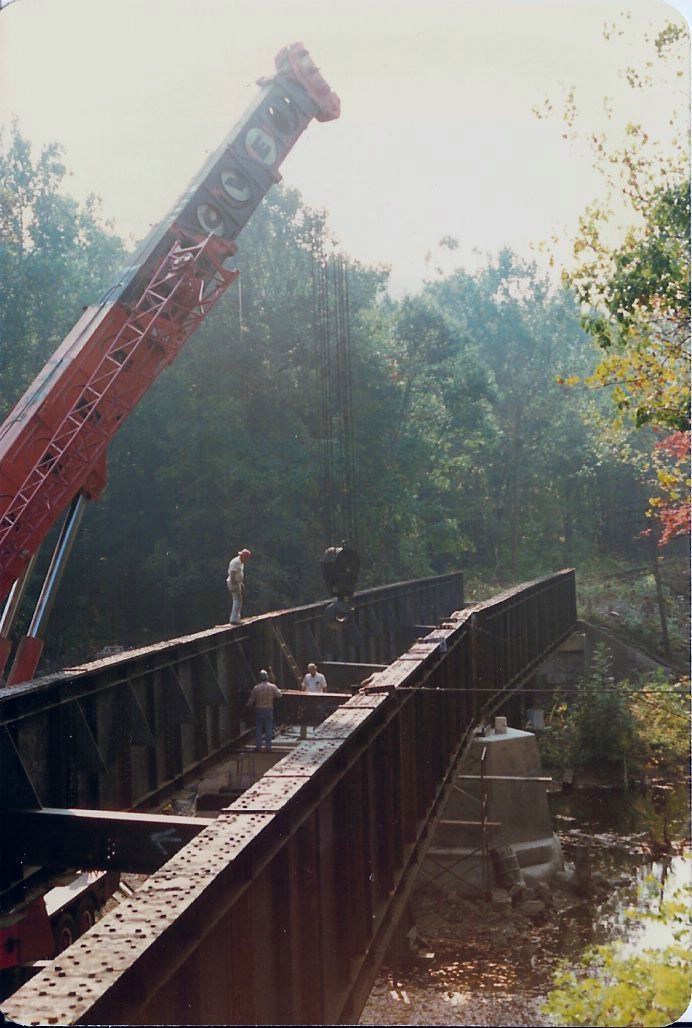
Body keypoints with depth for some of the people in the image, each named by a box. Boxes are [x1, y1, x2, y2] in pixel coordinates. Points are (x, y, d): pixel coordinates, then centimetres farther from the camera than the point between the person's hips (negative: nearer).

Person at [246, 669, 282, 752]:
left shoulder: (256, 688, -6)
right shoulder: (272, 687, -6)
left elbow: (251, 700, 0)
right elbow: (279, 694, 5)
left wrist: (248, 705, 20)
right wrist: (278, 689, 25)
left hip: (259, 710, 0)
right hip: (269, 710, 0)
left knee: (258, 729, 9)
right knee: (268, 729, 6)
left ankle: (258, 746, 11)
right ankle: (268, 747, 6)